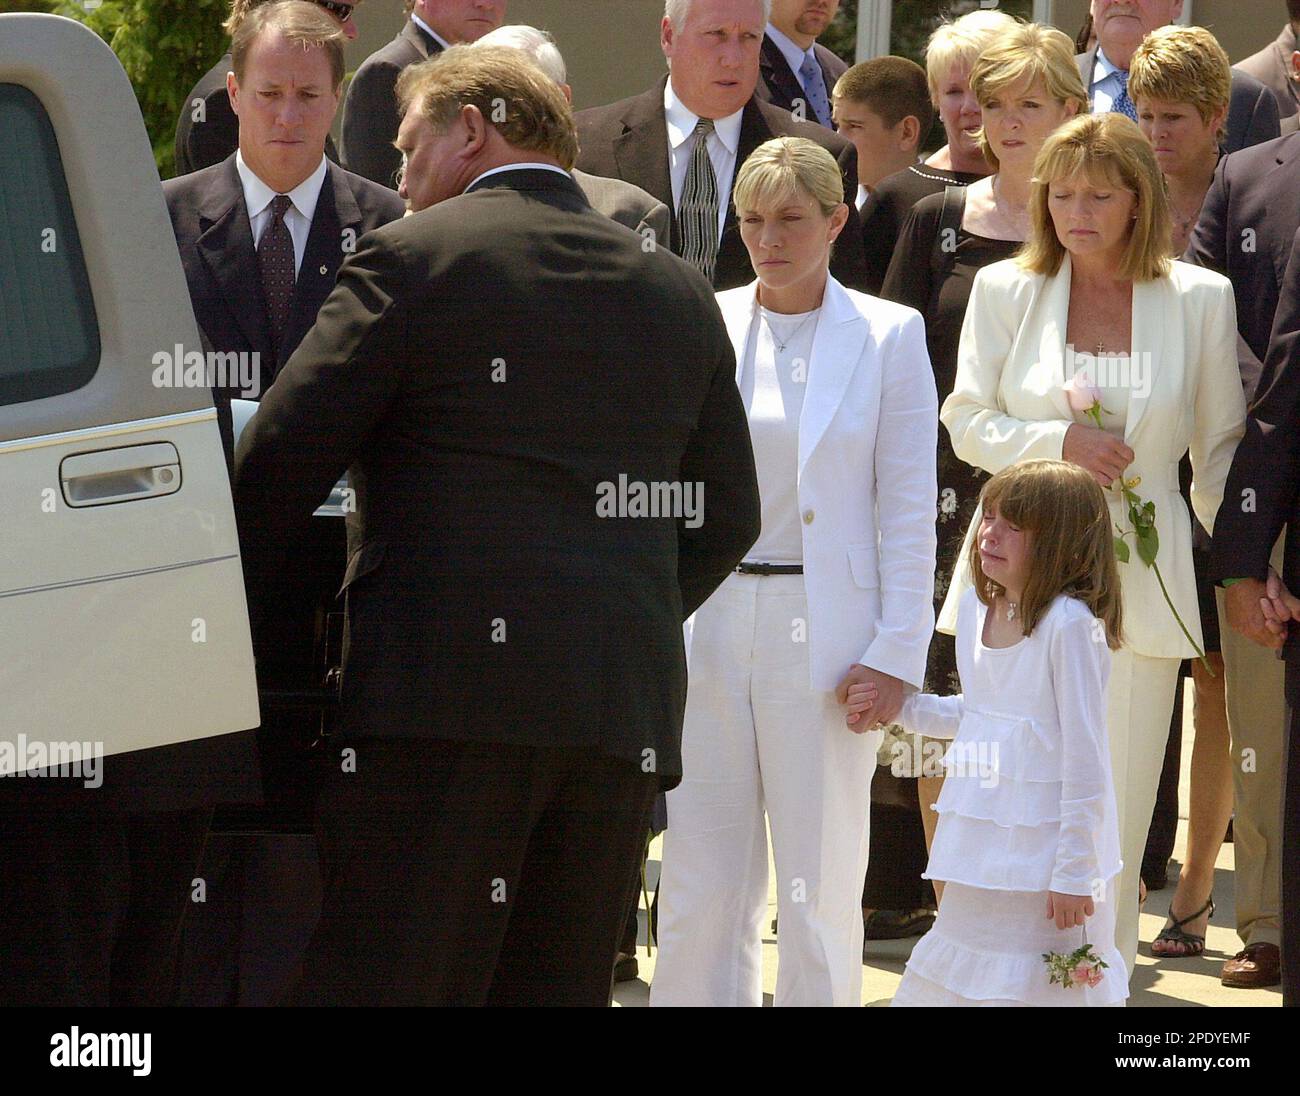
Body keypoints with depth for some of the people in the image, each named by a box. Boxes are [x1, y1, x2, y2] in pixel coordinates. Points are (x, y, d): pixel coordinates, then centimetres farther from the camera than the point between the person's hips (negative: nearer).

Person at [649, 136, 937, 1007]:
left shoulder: (888, 336, 2)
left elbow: (909, 508, 1)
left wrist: (897, 652, -5)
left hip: (824, 635, -2)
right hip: (708, 627, 2)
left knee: (821, 882, 2)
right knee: (701, 877, 3)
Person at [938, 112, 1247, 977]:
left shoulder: (1200, 299, 5)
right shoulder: (1006, 290, 7)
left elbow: (1221, 449, 10)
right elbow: (968, 422, 6)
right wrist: (1060, 441, -11)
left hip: (1137, 576, 0)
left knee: (1117, 808, -1)